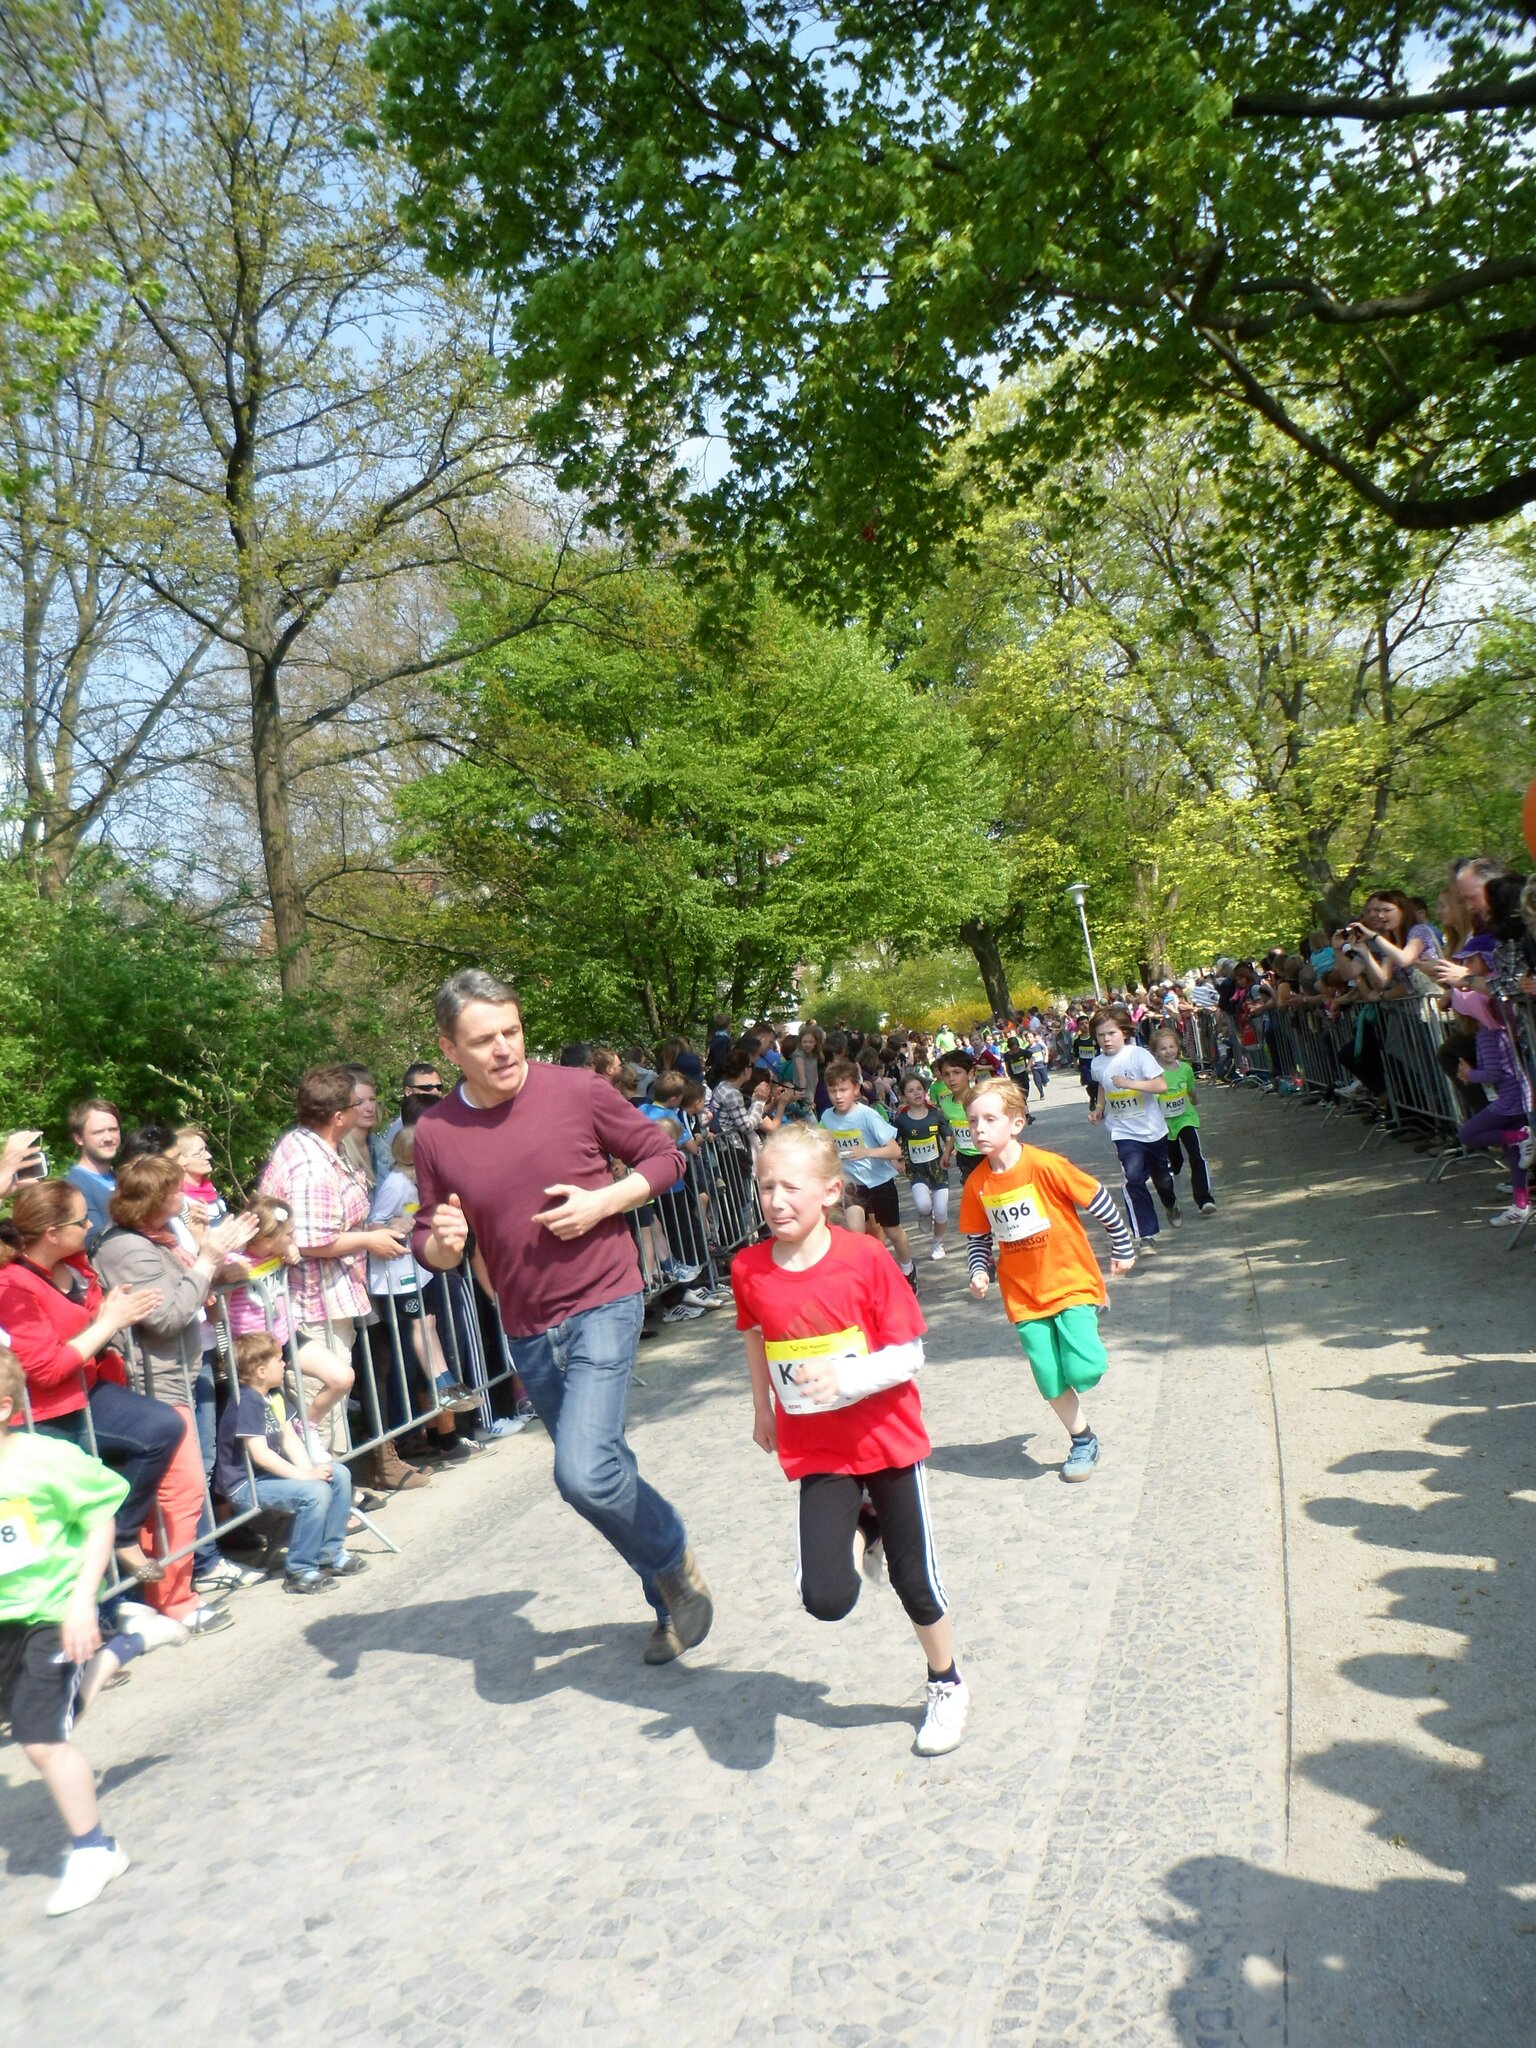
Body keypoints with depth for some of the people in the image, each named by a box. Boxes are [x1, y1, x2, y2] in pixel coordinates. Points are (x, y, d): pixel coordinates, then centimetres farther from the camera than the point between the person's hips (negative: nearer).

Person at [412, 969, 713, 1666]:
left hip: (603, 1305, -4)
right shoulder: (435, 1132, -4)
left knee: (584, 1472, -20)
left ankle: (675, 1559, 10)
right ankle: (672, 1603, 39)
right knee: (604, 1473, 16)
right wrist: (442, 1242, -19)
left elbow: (663, 1155, 0)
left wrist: (601, 1202, -16)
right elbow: (429, 1242, 5)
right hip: (527, 1330, 4)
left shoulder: (578, 1091, -11)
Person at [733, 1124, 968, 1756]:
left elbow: (909, 1354, -15)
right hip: (816, 1450, 2)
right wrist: (762, 1408, 20)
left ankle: (947, 1686, 40)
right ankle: (862, 1532, 23)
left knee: (915, 1583, 10)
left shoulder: (864, 1258, -18)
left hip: (887, 1440, -2)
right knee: (826, 1600, -11)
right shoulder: (749, 1269, -9)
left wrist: (845, 1378, -31)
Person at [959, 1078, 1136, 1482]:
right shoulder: (976, 1184, -4)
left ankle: (1083, 1333, 19)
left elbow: (1099, 1200, -8)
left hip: (1071, 1282, -4)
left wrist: (1122, 1248, 1)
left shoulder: (1045, 1166, -19)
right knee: (1050, 1381, 4)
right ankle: (1083, 1441, 29)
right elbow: (977, 1237, 10)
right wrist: (979, 1272, -8)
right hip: (1024, 1296, 4)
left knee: (1082, 1371, -16)